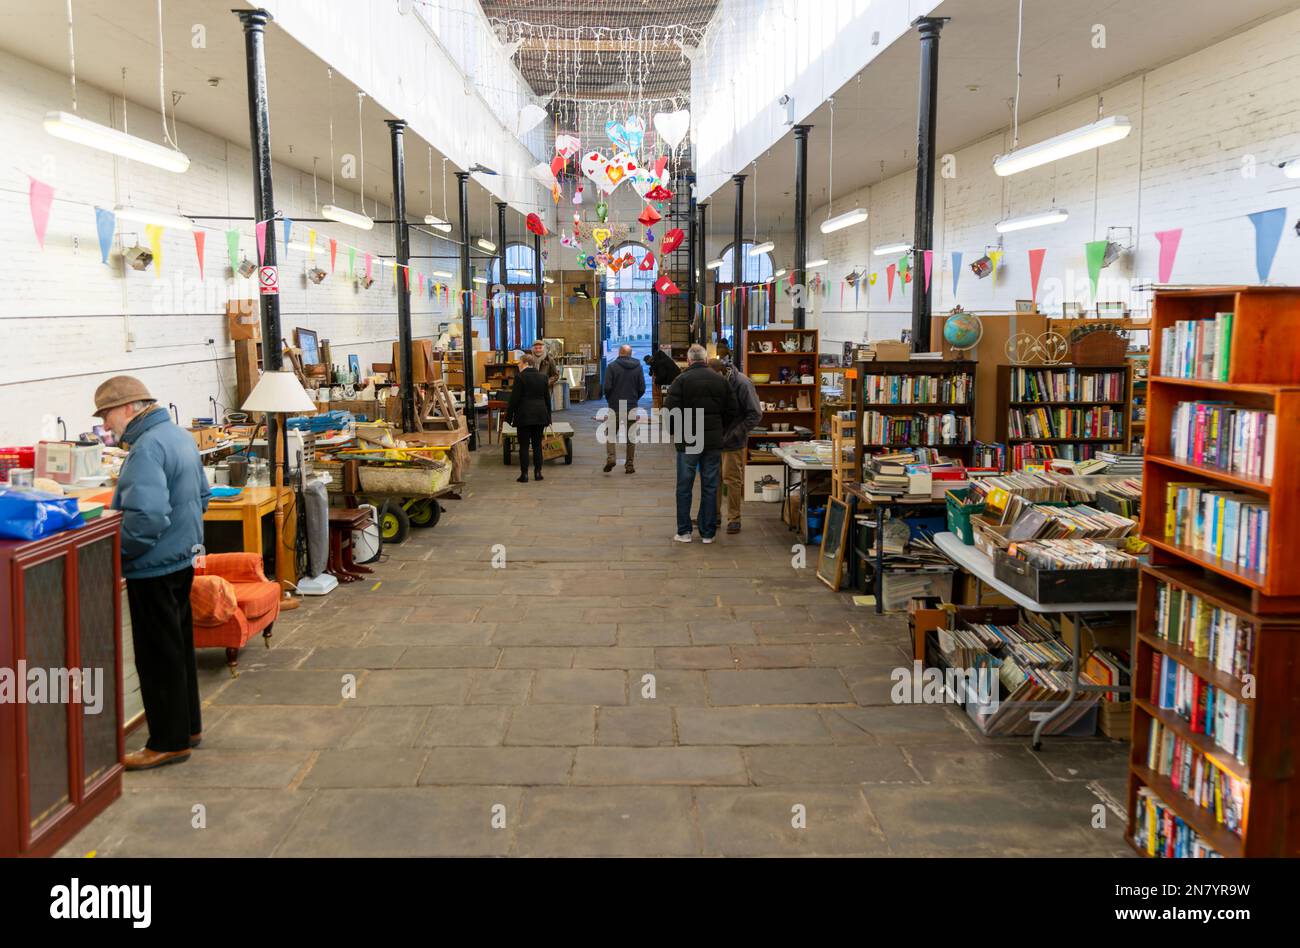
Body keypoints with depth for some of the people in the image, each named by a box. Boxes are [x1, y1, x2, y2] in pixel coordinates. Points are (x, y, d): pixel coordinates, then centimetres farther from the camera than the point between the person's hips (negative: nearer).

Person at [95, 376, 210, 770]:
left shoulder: (148, 447, -21)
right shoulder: (179, 435, 10)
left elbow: (146, 516, -30)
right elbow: (202, 495, 20)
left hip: (154, 568, -10)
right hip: (182, 557, 10)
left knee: (158, 657, 1)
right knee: (179, 648, 19)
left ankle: (169, 742, 11)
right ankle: (188, 727, 30)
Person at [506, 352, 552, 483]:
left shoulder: (520, 377, -9)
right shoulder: (543, 377, 6)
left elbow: (514, 398, -9)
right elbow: (547, 398, 12)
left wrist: (509, 416, -2)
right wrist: (548, 416, 19)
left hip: (524, 415, -4)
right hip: (540, 415, 4)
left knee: (524, 445, 0)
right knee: (537, 444, 10)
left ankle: (524, 474, 0)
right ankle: (538, 472, 10)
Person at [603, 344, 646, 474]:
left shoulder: (612, 366, -6)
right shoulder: (638, 367, 2)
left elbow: (607, 387, -11)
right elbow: (642, 388, 1)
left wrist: (609, 399, 8)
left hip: (615, 406, -2)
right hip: (632, 406, 2)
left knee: (611, 433, 7)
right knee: (631, 436, 9)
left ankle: (610, 457, -13)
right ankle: (629, 464, 10)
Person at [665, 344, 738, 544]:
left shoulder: (682, 380, -7)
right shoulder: (721, 380, 5)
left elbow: (670, 409, -13)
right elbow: (733, 411, 6)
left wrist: (675, 431, 3)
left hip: (688, 441, -3)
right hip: (714, 441, 3)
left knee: (684, 487, 7)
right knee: (710, 487, 9)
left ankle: (684, 531, 9)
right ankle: (708, 532, 12)